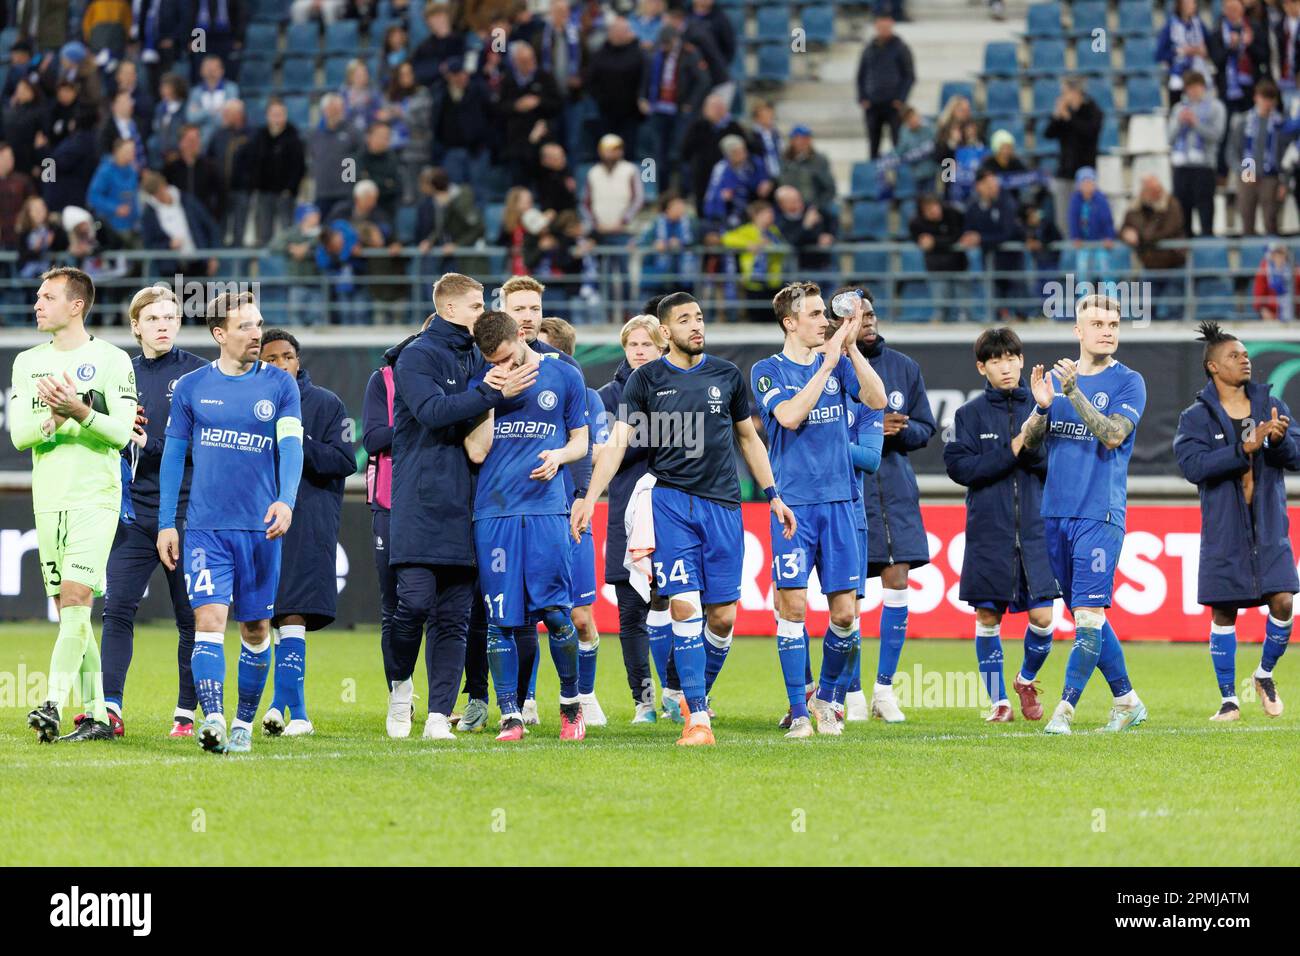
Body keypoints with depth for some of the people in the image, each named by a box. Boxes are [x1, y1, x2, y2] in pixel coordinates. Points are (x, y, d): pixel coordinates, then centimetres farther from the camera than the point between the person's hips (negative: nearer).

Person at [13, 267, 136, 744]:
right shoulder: (28, 363, 12)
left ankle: (53, 704, -25)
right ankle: (98, 714, 10)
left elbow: (121, 433, -8)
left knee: (75, 595, -17)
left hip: (95, 497, -5)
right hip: (48, 501, 5)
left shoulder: (112, 360, -2)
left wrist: (81, 412, -24)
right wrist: (55, 418, -15)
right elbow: (19, 434, 2)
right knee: (68, 611, 5)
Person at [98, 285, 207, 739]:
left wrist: (151, 445, -14)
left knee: (191, 615, 2)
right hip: (135, 513, 4)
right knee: (117, 607, -7)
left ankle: (187, 712, 8)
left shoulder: (198, 374, -1)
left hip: (186, 511, -3)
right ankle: (111, 707, -10)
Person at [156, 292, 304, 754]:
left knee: (255, 629, 8)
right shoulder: (191, 387, 5)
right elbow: (173, 456, 10)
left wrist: (286, 500, -24)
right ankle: (212, 722, -22)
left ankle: (244, 722, 23)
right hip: (205, 527, -1)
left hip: (260, 527, 1)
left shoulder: (279, 385, 3)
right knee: (209, 620, -14)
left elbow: (291, 447, -6)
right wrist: (165, 524, 7)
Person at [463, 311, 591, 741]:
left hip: (546, 509, -1)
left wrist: (560, 455, -6)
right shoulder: (481, 383, 8)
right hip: (493, 512, 1)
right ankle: (510, 716, 5)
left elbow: (581, 439, 15)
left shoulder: (564, 377, 8)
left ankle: (571, 703, 12)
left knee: (557, 614, -7)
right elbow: (477, 451, 1)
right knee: (500, 620, -1)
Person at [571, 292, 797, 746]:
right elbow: (618, 441, -4)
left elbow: (748, 438, 20)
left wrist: (773, 495, 17)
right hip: (670, 500, -2)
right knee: (684, 605, -13)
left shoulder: (727, 375, 9)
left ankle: (698, 694, 24)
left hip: (723, 504, 2)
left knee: (722, 615, 0)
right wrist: (590, 498, -15)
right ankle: (697, 717, -11)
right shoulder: (646, 379, 2)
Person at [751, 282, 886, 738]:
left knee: (845, 612, 0)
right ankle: (799, 712, 2)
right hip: (792, 503, -3)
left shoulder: (839, 363, 10)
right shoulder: (768, 370, 0)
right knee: (793, 606, -7)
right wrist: (827, 362, -17)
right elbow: (790, 415, -16)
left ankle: (826, 697, 21)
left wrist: (852, 349, -13)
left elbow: (877, 400, -4)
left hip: (838, 501, 3)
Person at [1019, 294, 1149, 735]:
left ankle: (1064, 710, -14)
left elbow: (1114, 434, -17)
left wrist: (1074, 392, -25)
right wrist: (1042, 406, -12)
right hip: (1055, 512, 6)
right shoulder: (1057, 377, 12)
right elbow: (1028, 439, 8)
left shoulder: (1128, 382, -3)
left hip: (1099, 515, -6)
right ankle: (1127, 700, 21)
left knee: (1089, 613, -13)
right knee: (1083, 613, 11)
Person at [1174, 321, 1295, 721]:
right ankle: (1229, 699, 13)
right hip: (1223, 531, -2)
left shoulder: (1271, 405, 7)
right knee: (1223, 613, 1)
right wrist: (1245, 448, -24)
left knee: (1283, 603, -8)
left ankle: (1265, 675, 19)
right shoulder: (1196, 417, -3)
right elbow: (1193, 465, -18)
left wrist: (1280, 440, -20)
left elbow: (1296, 458, 2)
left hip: (1269, 527, 2)